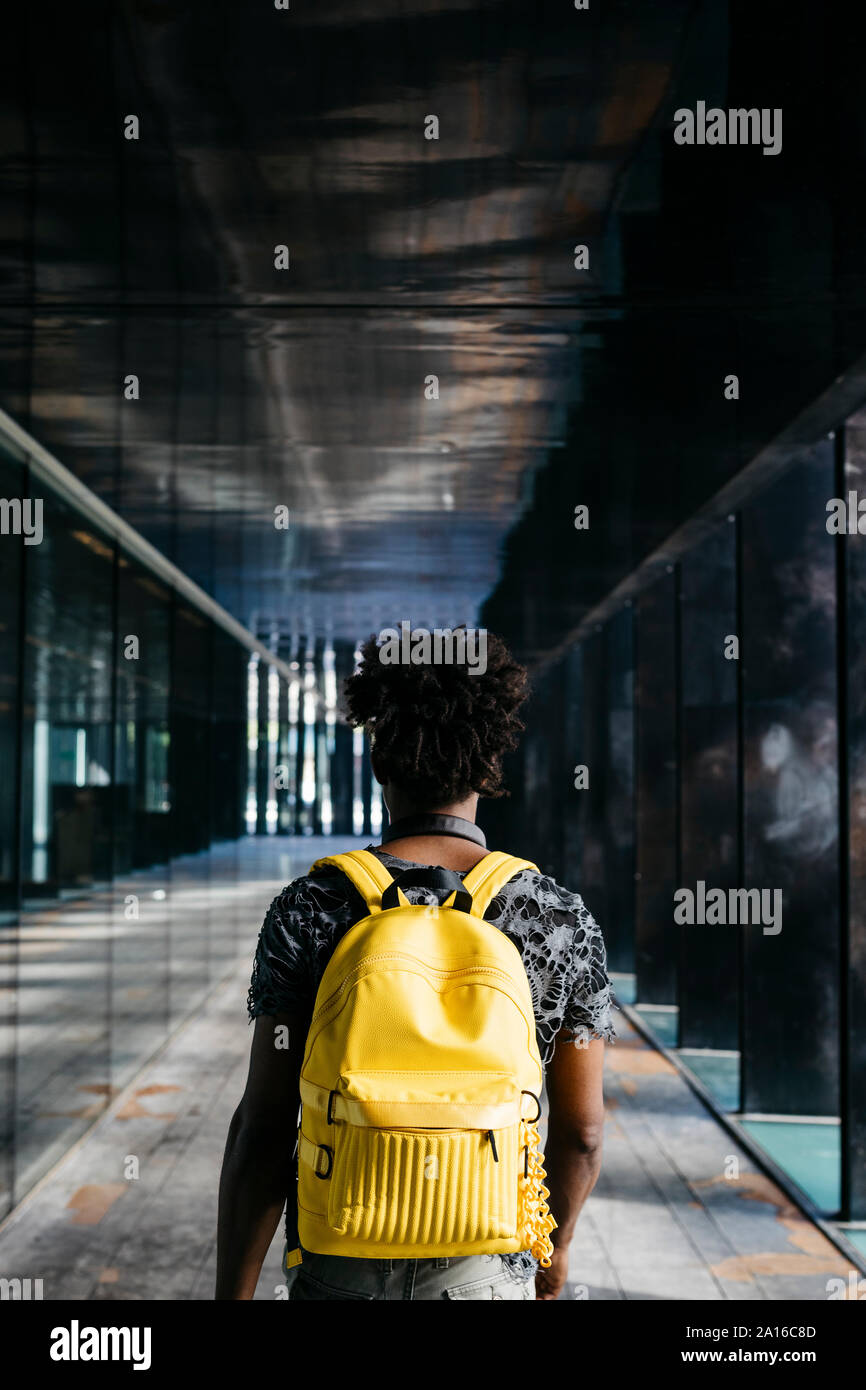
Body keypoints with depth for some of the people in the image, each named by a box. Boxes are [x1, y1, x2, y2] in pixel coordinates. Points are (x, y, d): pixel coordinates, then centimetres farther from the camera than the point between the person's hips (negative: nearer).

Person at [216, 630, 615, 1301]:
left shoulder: (309, 910, -12)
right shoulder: (564, 918, -8)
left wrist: (234, 1293, -2)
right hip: (489, 1271, 1)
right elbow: (582, 1129, -1)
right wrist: (556, 1246, 17)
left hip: (340, 1269, 0)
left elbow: (263, 1127, -12)